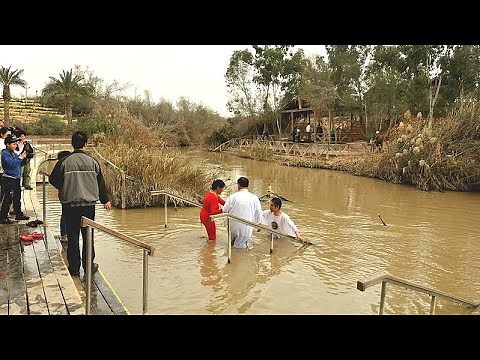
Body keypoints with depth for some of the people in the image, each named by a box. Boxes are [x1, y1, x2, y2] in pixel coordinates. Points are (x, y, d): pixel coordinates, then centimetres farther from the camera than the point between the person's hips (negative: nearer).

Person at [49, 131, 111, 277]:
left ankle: (74, 268, 15)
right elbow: (100, 183, 4)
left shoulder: (64, 161, -6)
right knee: (88, 236, 11)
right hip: (89, 204, 1)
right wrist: (105, 200, 16)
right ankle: (89, 266, 18)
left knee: (73, 236, 9)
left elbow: (53, 179, 0)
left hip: (70, 204, 0)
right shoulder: (92, 162, -3)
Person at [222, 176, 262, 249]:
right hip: (247, 226, 1)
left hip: (234, 225, 0)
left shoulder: (233, 196, -11)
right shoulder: (254, 197, -6)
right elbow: (258, 213, 0)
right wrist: (258, 224, 16)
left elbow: (225, 210, -4)